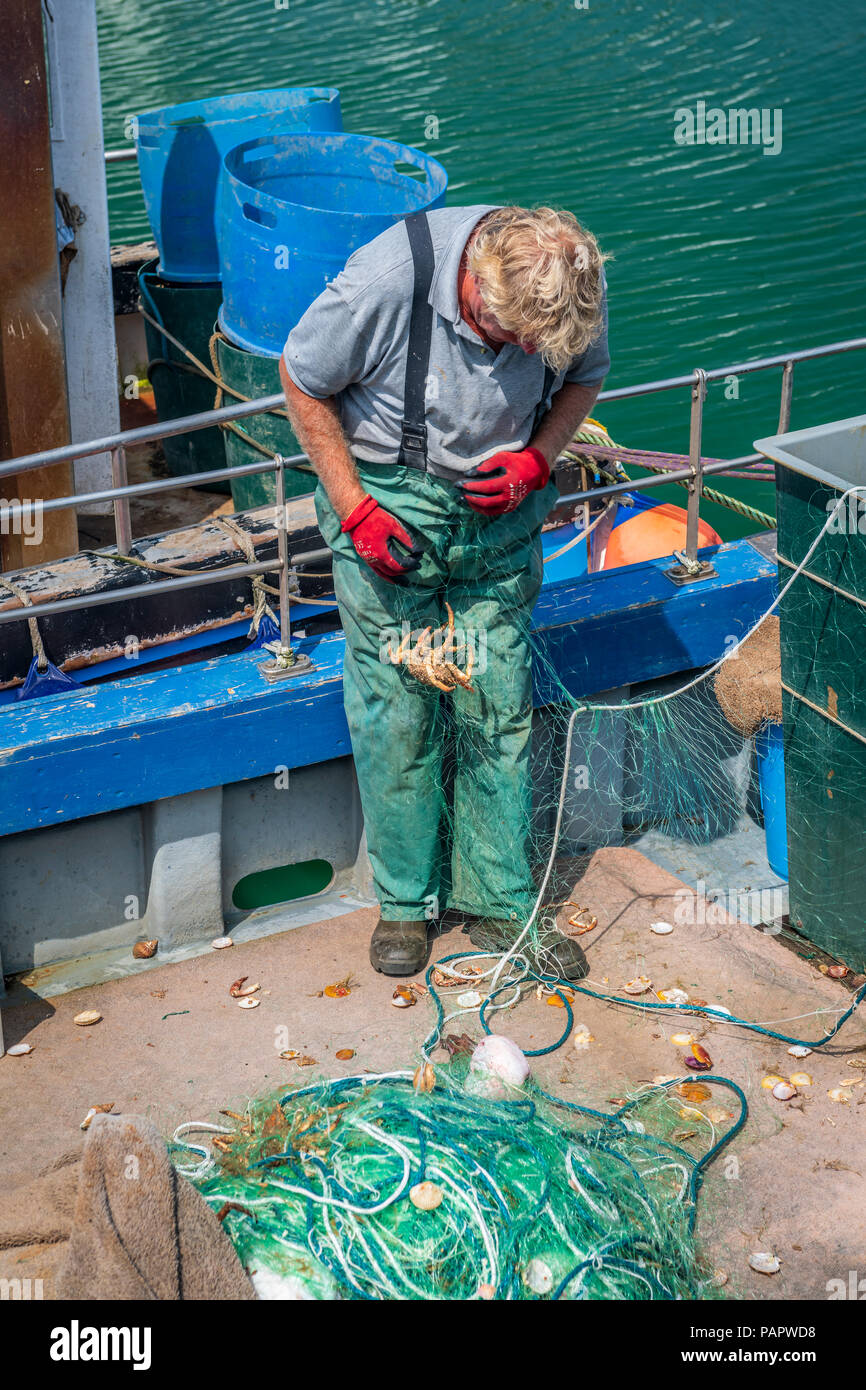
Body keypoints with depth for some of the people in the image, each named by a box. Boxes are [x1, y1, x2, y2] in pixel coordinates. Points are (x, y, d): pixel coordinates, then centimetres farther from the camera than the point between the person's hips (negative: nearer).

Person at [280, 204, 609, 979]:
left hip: (498, 514, 3)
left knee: (499, 709, 5)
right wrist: (352, 506, -15)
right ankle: (407, 900, 21)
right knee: (396, 711, 2)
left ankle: (499, 903, 20)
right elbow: (302, 379, -12)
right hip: (389, 510, -3)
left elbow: (585, 377, 5)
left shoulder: (571, 287, -16)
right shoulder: (386, 280, -27)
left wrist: (537, 459, -13)